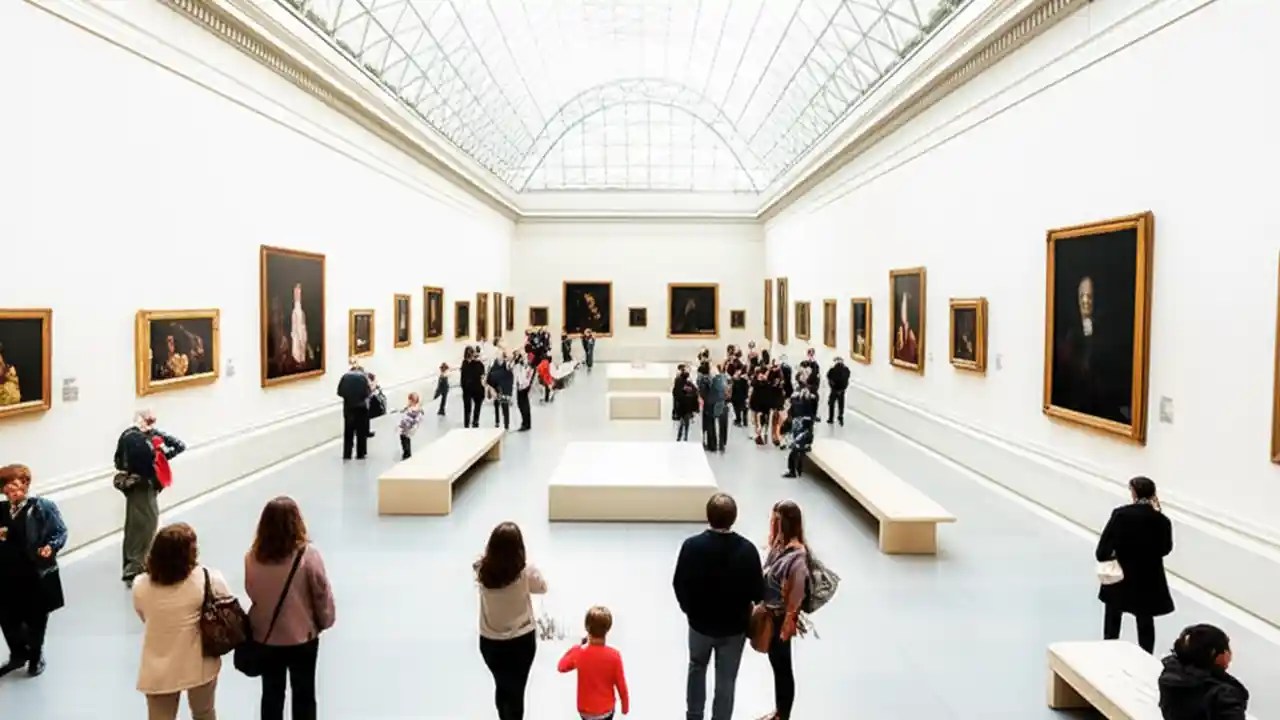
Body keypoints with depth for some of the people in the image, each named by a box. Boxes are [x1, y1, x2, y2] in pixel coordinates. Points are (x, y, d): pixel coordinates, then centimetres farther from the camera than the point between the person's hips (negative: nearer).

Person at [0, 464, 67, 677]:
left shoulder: (43, 506, -9)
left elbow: (61, 532, -8)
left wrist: (51, 546, -25)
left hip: (37, 574, -4)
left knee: (36, 619, 12)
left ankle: (36, 656, 34)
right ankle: (18, 654, 35)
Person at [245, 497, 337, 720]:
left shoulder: (252, 556, -12)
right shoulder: (308, 555, -22)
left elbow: (251, 592, 2)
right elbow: (322, 594, -13)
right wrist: (325, 621, 5)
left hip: (265, 637, 3)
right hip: (302, 637, -3)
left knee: (271, 693, 20)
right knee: (303, 695, 15)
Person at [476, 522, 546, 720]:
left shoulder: (482, 569, -19)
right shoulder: (526, 571, -24)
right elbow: (542, 587, -2)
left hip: (490, 642, 3)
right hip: (521, 641, -3)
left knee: (501, 687, 26)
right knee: (516, 691, 14)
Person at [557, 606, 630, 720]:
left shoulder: (578, 653, -20)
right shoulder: (614, 656, -23)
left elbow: (561, 667, 2)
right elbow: (621, 686, -12)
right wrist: (625, 706, 4)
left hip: (585, 709, 2)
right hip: (606, 709, -2)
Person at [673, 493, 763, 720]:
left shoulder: (692, 545, -21)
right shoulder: (747, 549, -21)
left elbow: (679, 584, -11)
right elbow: (758, 592, -13)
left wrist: (689, 609, 9)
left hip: (700, 621, 1)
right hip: (734, 625, -1)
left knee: (697, 668, 28)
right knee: (726, 681, 16)